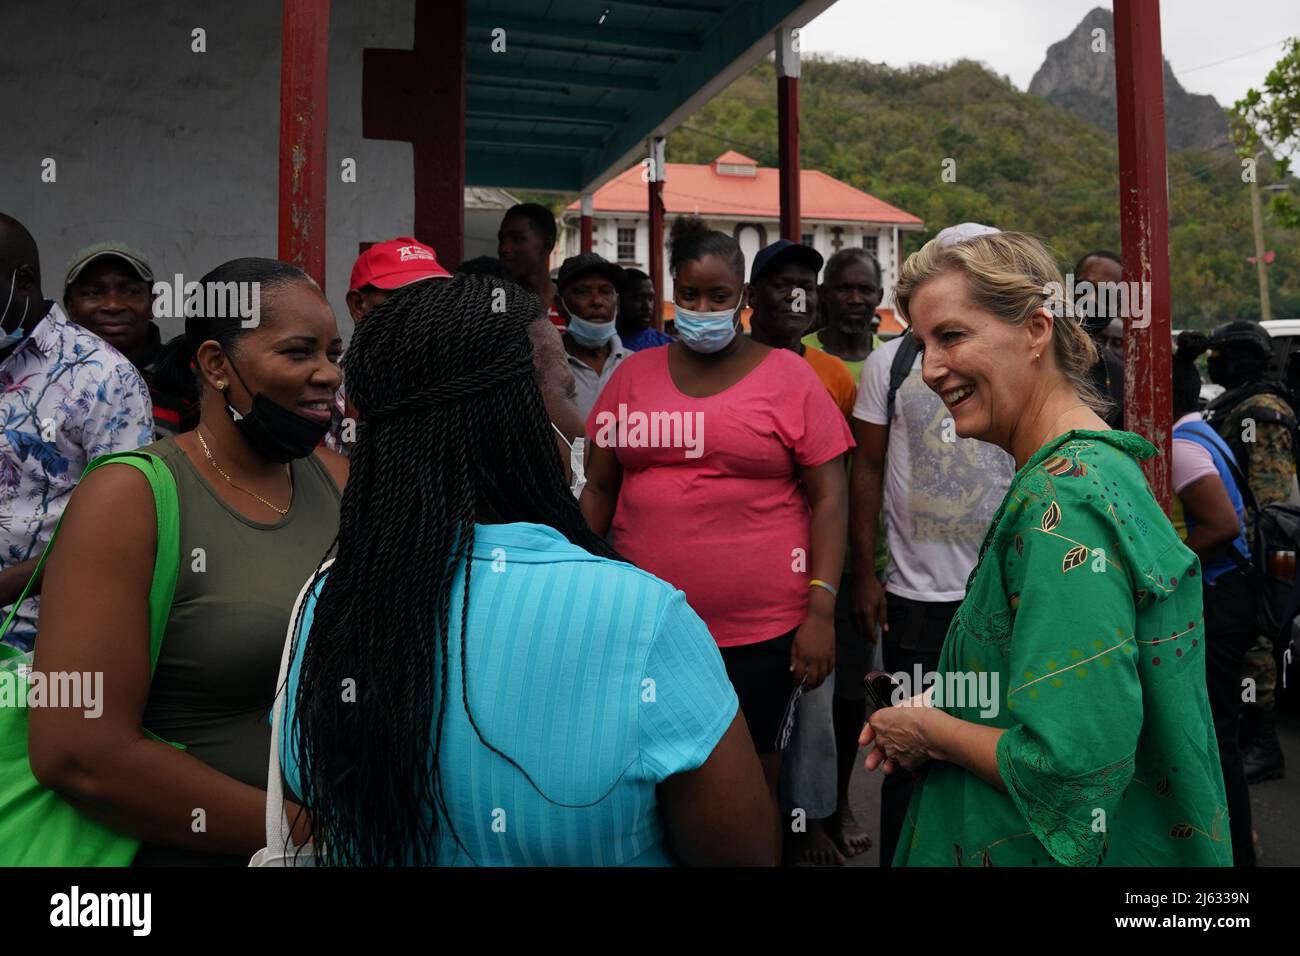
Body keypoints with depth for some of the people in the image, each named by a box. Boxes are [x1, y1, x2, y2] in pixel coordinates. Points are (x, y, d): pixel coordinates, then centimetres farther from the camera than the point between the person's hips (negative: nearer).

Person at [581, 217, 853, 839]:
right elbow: (599, 489, 11)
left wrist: (822, 609, -10)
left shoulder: (789, 376, -2)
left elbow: (829, 497, -3)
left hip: (763, 627, -2)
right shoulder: (633, 375, 7)